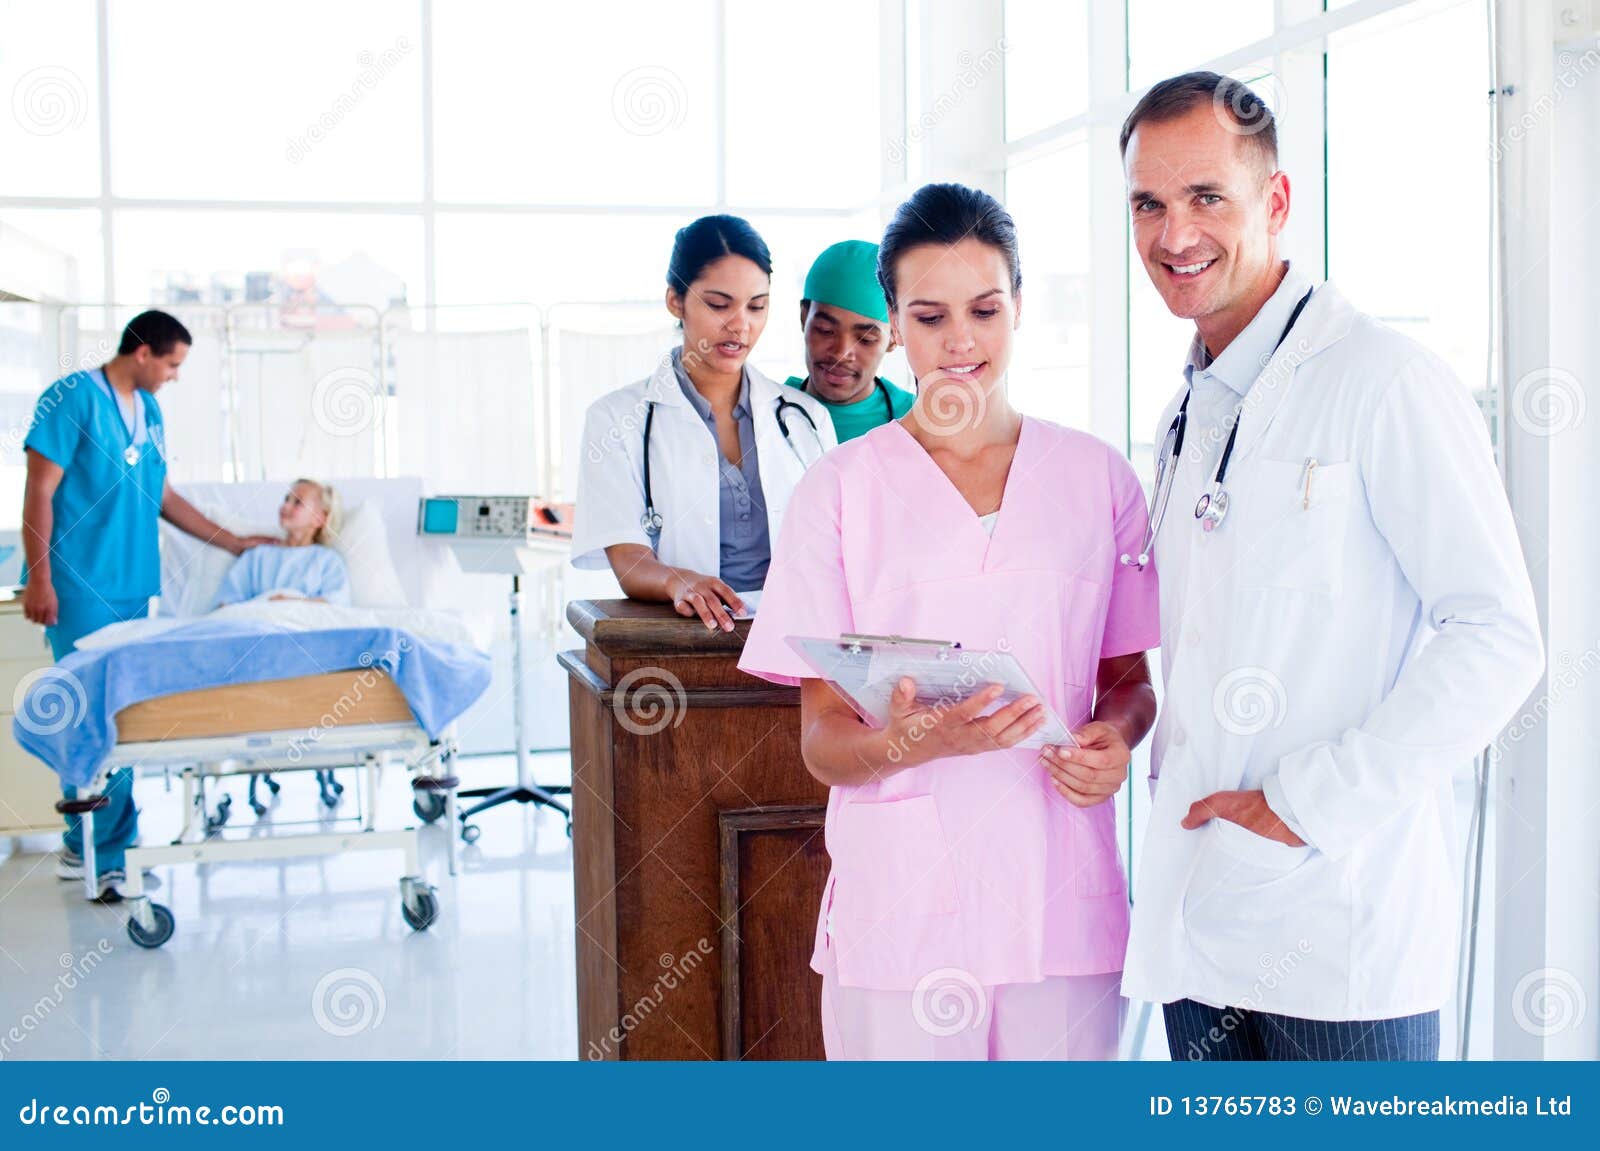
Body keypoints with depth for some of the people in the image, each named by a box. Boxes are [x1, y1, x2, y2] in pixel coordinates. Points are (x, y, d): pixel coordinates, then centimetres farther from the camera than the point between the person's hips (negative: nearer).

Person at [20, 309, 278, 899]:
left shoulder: (149, 411, 14)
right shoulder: (73, 399, -7)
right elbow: (39, 493, -9)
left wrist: (231, 541, 22)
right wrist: (39, 578, -13)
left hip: (137, 586, 7)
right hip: (82, 587, -7)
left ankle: (112, 846, 14)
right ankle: (92, 850, 3)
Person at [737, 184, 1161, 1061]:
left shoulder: (1096, 477, 7)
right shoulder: (841, 489, 1)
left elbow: (1132, 679, 14)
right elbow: (823, 742, -1)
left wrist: (1115, 737, -8)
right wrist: (911, 740, -22)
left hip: (1067, 898, 2)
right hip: (902, 912, -1)